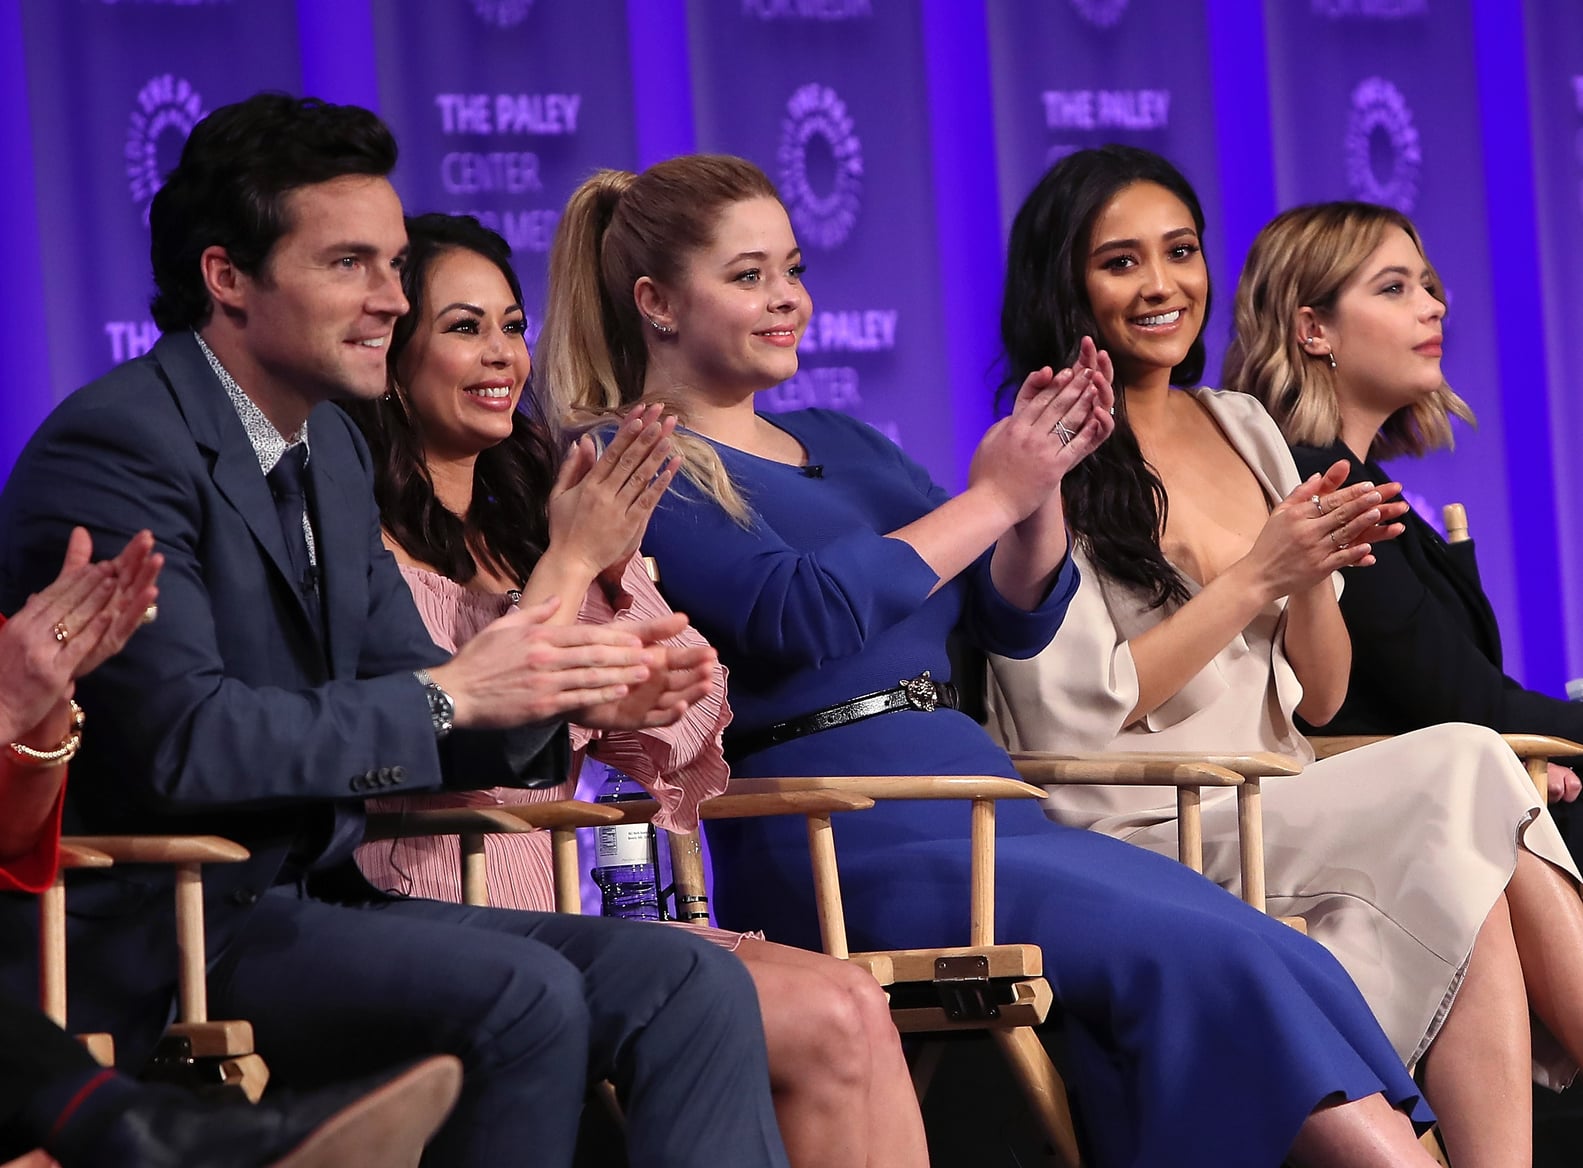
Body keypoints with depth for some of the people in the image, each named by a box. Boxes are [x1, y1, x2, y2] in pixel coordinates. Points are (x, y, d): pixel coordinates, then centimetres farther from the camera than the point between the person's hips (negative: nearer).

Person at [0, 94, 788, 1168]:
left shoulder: (330, 447, 17)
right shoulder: (117, 445, -12)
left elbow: (392, 708, 16)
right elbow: (180, 738, -23)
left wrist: (561, 694, -4)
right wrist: (447, 696, -19)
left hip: (309, 902, 9)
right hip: (153, 931, -9)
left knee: (692, 986, -9)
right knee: (522, 995, -29)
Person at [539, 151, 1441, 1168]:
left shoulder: (838, 444, 23)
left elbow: (1017, 618, 20)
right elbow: (804, 616, -15)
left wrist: (1041, 483, 1)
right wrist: (992, 498, -7)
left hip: (982, 796, 7)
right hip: (840, 845, -7)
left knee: (1287, 965, -17)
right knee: (1213, 961, -25)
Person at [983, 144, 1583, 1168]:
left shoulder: (1244, 429, 17)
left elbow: (1320, 700, 17)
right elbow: (1076, 718, -10)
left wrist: (1314, 579, -5)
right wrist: (1257, 575, -11)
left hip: (1286, 816, 6)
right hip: (1143, 841, -6)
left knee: (1474, 852, -28)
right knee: (1465, 769, -27)